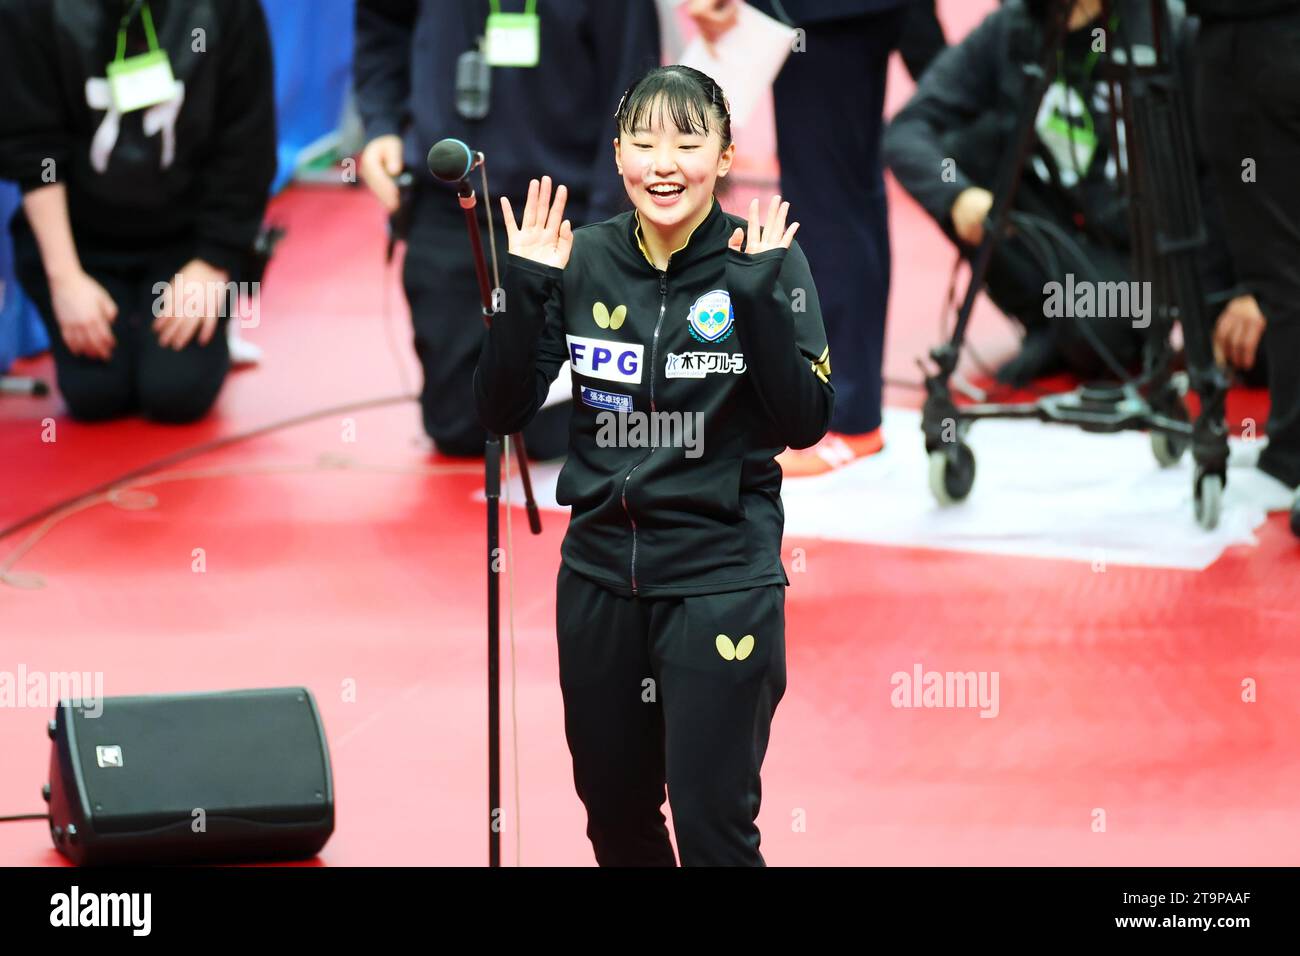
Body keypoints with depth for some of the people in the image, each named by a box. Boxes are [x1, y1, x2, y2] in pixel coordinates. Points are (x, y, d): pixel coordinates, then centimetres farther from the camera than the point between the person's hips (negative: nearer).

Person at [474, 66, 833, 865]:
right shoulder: (582, 260, -1)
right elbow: (502, 412, -1)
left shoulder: (767, 260, -8)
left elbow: (805, 424, -13)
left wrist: (759, 299, -24)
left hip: (721, 581, -4)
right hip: (599, 574, 4)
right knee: (614, 813, 16)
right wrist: (524, 291, -15)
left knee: (713, 827, -2)